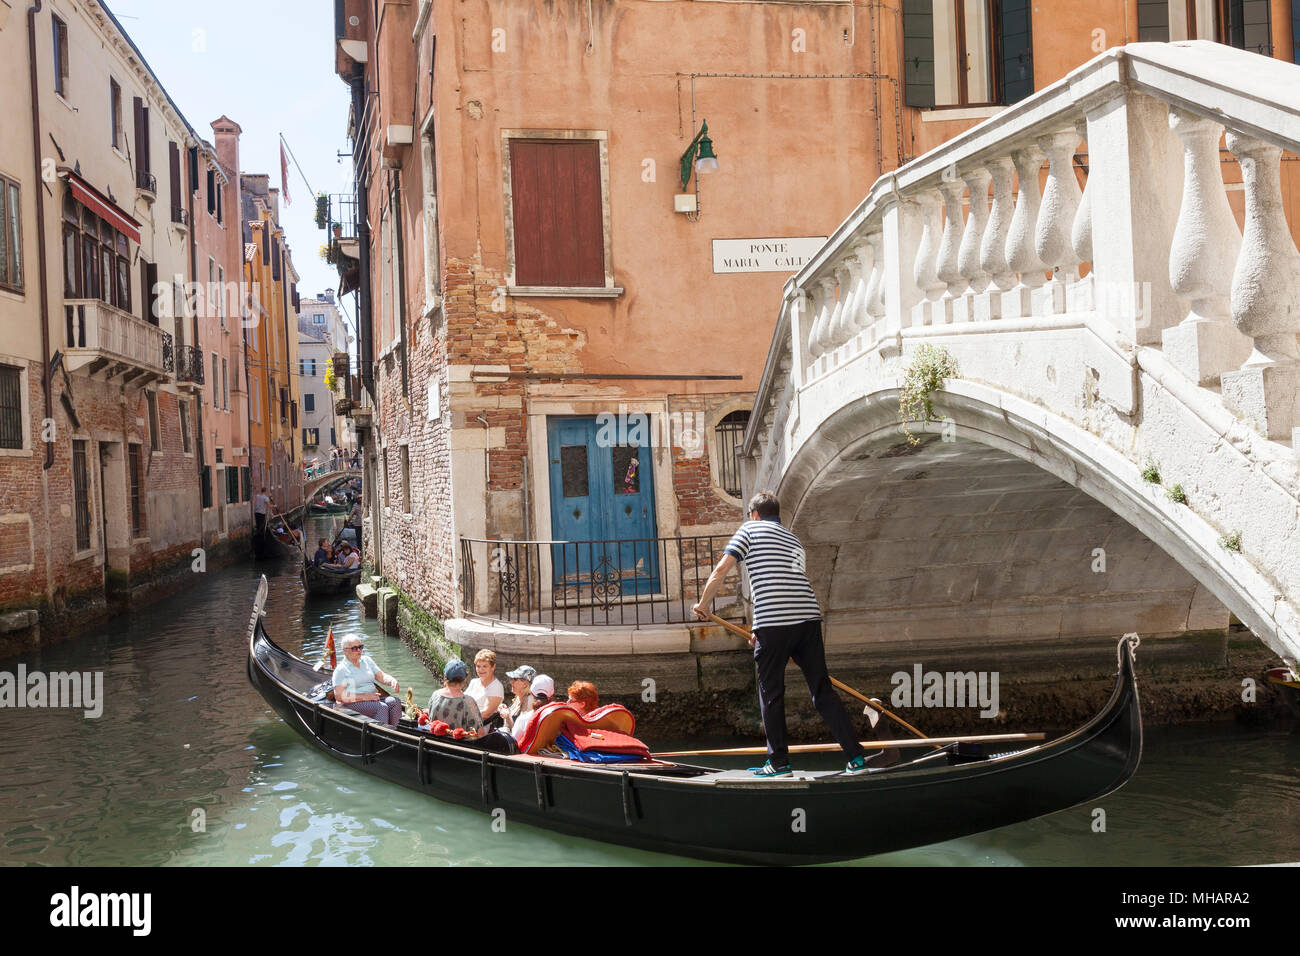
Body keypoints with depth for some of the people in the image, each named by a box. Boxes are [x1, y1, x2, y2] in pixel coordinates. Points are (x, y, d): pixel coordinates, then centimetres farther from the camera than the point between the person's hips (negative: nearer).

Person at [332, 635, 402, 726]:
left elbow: (382, 676, 16)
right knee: (382, 707, -31)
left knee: (395, 702, -23)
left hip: (374, 697, 6)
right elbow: (339, 696, -11)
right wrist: (364, 697, -19)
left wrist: (392, 681, -9)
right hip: (354, 703, -6)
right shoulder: (341, 670, -2)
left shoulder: (366, 660, 17)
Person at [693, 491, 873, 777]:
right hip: (809, 618, 6)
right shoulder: (794, 541, 28)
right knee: (823, 691, 9)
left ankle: (779, 762, 11)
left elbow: (722, 568, -1)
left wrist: (704, 604, 12)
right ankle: (856, 758, 6)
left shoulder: (750, 529, 9)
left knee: (771, 694, 7)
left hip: (774, 624, -5)